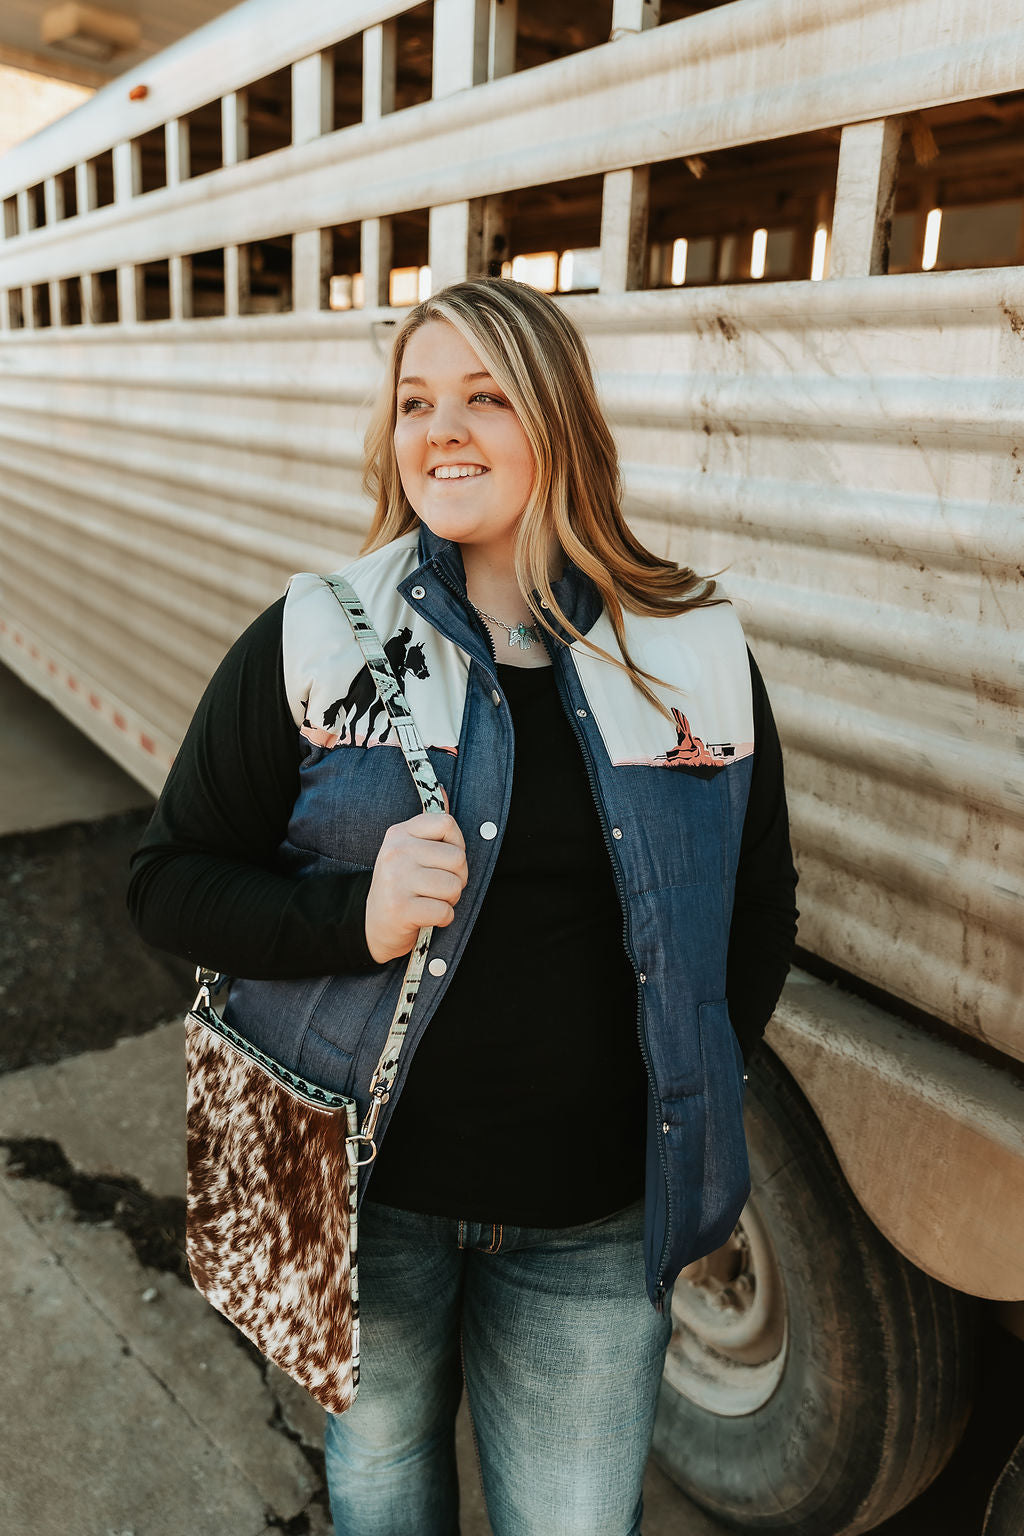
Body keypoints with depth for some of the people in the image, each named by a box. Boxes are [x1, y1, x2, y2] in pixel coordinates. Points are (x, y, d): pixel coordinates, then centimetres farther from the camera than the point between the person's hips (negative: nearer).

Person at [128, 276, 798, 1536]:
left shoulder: (699, 656, -4)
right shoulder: (311, 641, -9)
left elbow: (761, 909, 6)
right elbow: (167, 883, -5)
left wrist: (689, 1113, -1)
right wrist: (356, 915, -22)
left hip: (595, 1226, 1)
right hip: (365, 1189, 0)